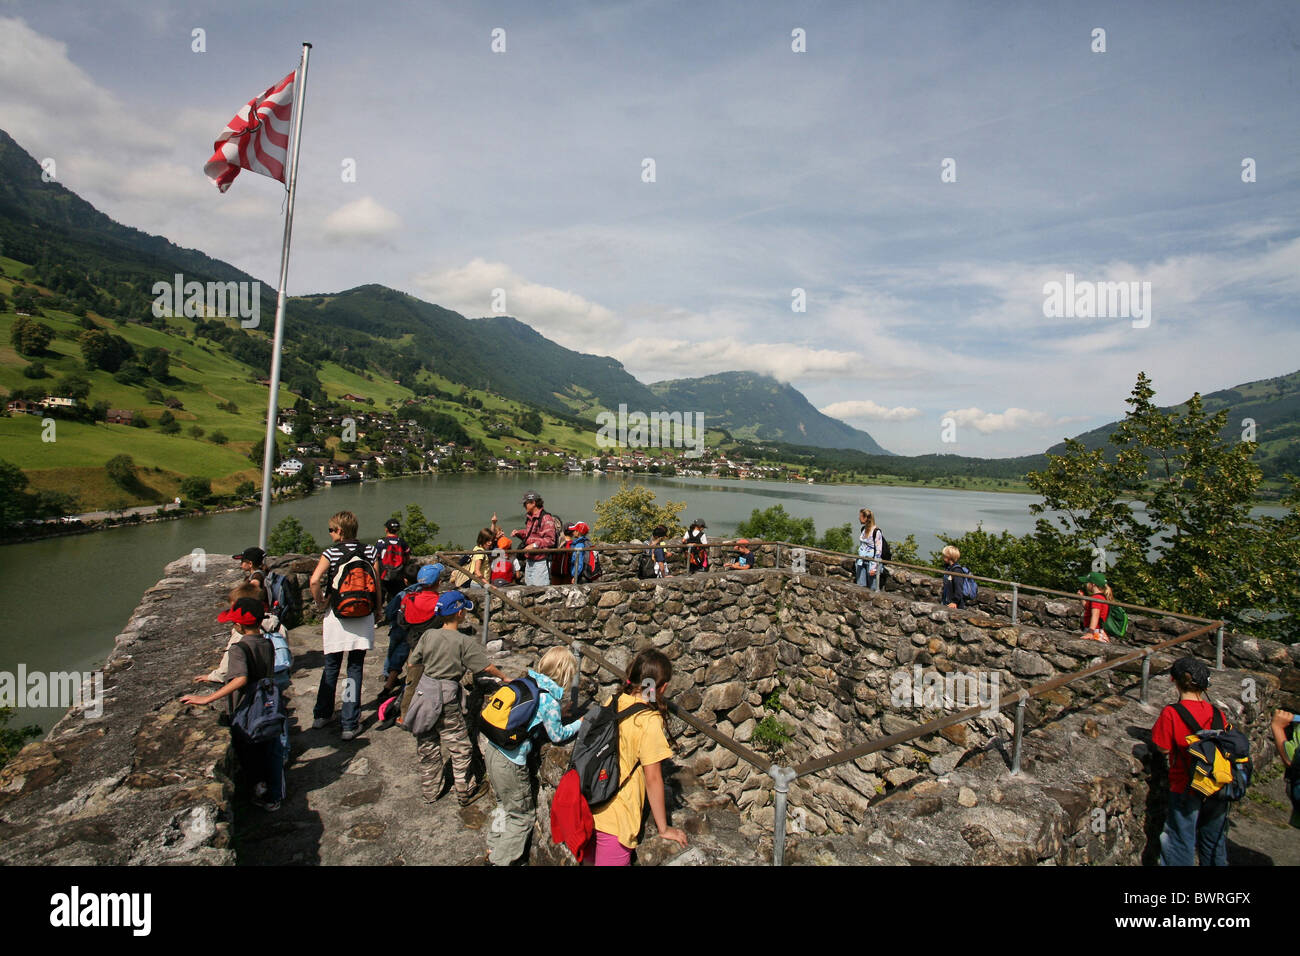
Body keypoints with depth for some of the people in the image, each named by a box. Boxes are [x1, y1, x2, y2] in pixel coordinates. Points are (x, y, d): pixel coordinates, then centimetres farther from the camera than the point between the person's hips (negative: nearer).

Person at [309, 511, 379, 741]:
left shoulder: (331, 552, -6)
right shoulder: (370, 551, -1)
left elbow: (314, 580, -20)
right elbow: (377, 583, 0)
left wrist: (320, 603, -5)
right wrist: (377, 609, 13)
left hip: (336, 616, -1)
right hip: (363, 617, 1)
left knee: (331, 667, 16)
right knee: (355, 669, 7)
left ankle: (322, 715, 30)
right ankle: (350, 724, 9)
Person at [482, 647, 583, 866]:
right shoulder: (549, 698, -19)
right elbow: (558, 735, -8)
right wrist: (579, 723, 6)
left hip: (492, 747, 8)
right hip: (510, 760, -8)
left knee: (505, 805, 29)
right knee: (522, 816, 12)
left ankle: (494, 849, 44)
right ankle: (500, 860, 22)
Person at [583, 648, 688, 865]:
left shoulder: (612, 702, 0)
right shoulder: (650, 721, -19)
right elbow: (653, 779, -14)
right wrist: (663, 828, -2)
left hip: (586, 807, 6)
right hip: (615, 819, -6)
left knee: (589, 859, 25)